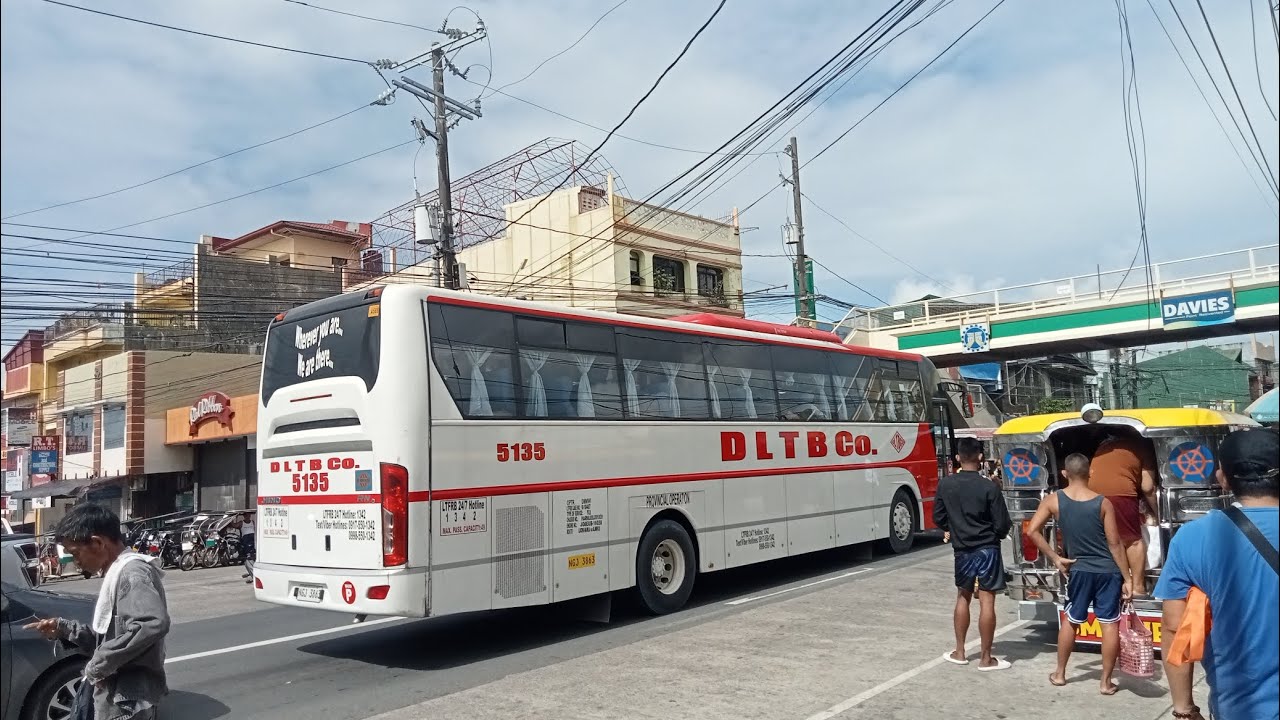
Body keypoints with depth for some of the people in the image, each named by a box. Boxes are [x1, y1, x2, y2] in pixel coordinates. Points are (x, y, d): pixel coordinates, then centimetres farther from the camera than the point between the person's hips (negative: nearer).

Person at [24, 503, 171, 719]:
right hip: (115, 696, 10)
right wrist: (63, 629, 8)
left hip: (127, 701, -10)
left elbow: (153, 624, -33)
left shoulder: (132, 572, -16)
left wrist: (98, 664, -23)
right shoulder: (117, 573, 16)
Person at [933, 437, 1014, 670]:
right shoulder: (989, 487, -14)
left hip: (962, 550, 4)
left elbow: (938, 518, 3)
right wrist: (995, 534, 11)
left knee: (963, 597, 18)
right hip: (987, 549, -4)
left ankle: (959, 652, 23)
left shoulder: (945, 484, -4)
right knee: (986, 602, 0)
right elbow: (1002, 524, -11)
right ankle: (986, 658, 6)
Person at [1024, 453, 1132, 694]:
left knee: (1071, 620, 16)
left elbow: (1032, 530, -9)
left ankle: (1060, 674, 25)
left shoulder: (1054, 500, -5)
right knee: (1110, 624, 5)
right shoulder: (1103, 503, -8)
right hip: (1108, 571, -1)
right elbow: (1115, 544, -8)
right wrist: (1127, 578, -2)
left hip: (1079, 570, 2)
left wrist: (1055, 558, -2)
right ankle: (1106, 682, 10)